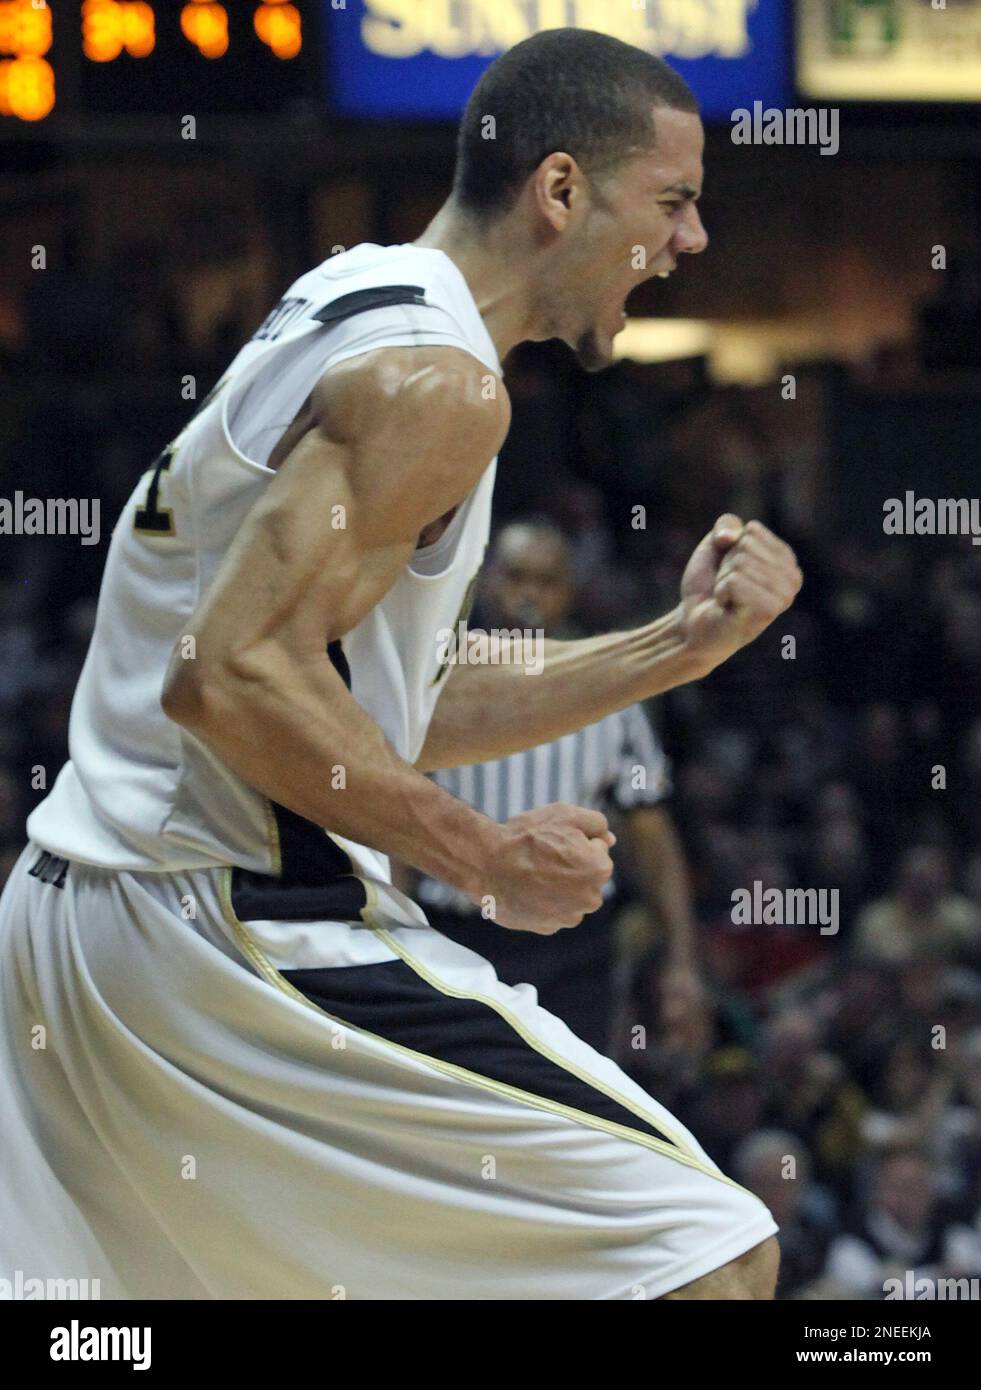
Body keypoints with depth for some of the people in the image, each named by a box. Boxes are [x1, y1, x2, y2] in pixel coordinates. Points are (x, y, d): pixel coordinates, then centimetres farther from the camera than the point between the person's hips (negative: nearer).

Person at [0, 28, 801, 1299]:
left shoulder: (346, 317, 18)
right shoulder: (438, 382, -13)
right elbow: (238, 677, -22)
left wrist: (676, 646, 16)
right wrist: (489, 863, -14)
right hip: (237, 934, -10)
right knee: (714, 1258, -7)